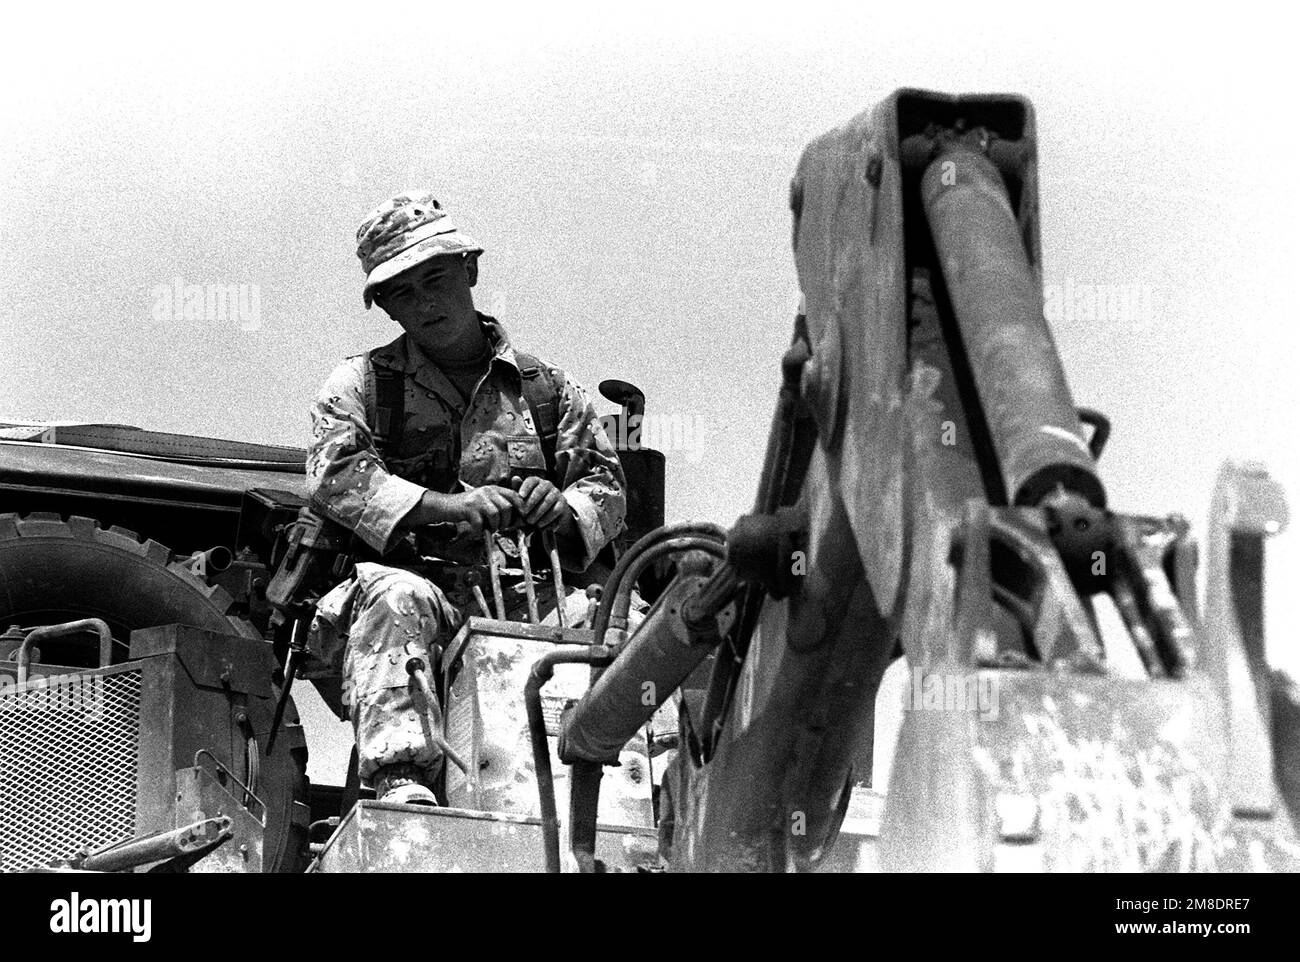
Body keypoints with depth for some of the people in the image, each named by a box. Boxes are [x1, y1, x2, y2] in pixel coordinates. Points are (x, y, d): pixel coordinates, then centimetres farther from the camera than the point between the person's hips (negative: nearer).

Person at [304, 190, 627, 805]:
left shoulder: (546, 388, 20)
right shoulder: (361, 382, 13)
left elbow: (606, 484, 16)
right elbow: (333, 474, -5)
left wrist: (563, 510, -9)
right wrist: (446, 507, -18)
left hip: (527, 598, 2)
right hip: (420, 578, -2)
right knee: (393, 596, -37)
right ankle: (400, 776, -46)